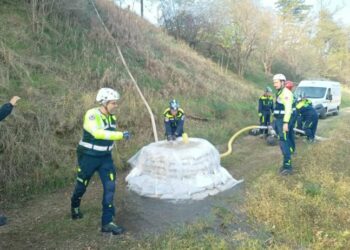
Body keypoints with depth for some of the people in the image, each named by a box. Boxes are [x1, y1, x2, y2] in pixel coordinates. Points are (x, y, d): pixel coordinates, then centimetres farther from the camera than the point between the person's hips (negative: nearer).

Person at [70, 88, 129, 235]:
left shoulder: (112, 118, 0)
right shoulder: (91, 115, -22)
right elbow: (97, 133, -38)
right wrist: (120, 135, -41)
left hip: (105, 157, 5)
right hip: (88, 156, -5)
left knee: (110, 187, -6)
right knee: (82, 185, 15)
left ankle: (107, 222, 3)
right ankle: (75, 207, 48)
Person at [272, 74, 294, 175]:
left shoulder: (286, 93, -12)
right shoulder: (278, 93, 17)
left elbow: (288, 109, -20)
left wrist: (286, 123, -24)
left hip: (283, 121, -10)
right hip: (277, 120, 10)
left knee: (284, 143, -8)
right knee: (282, 143, 13)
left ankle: (288, 166, -2)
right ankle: (285, 163, 21)